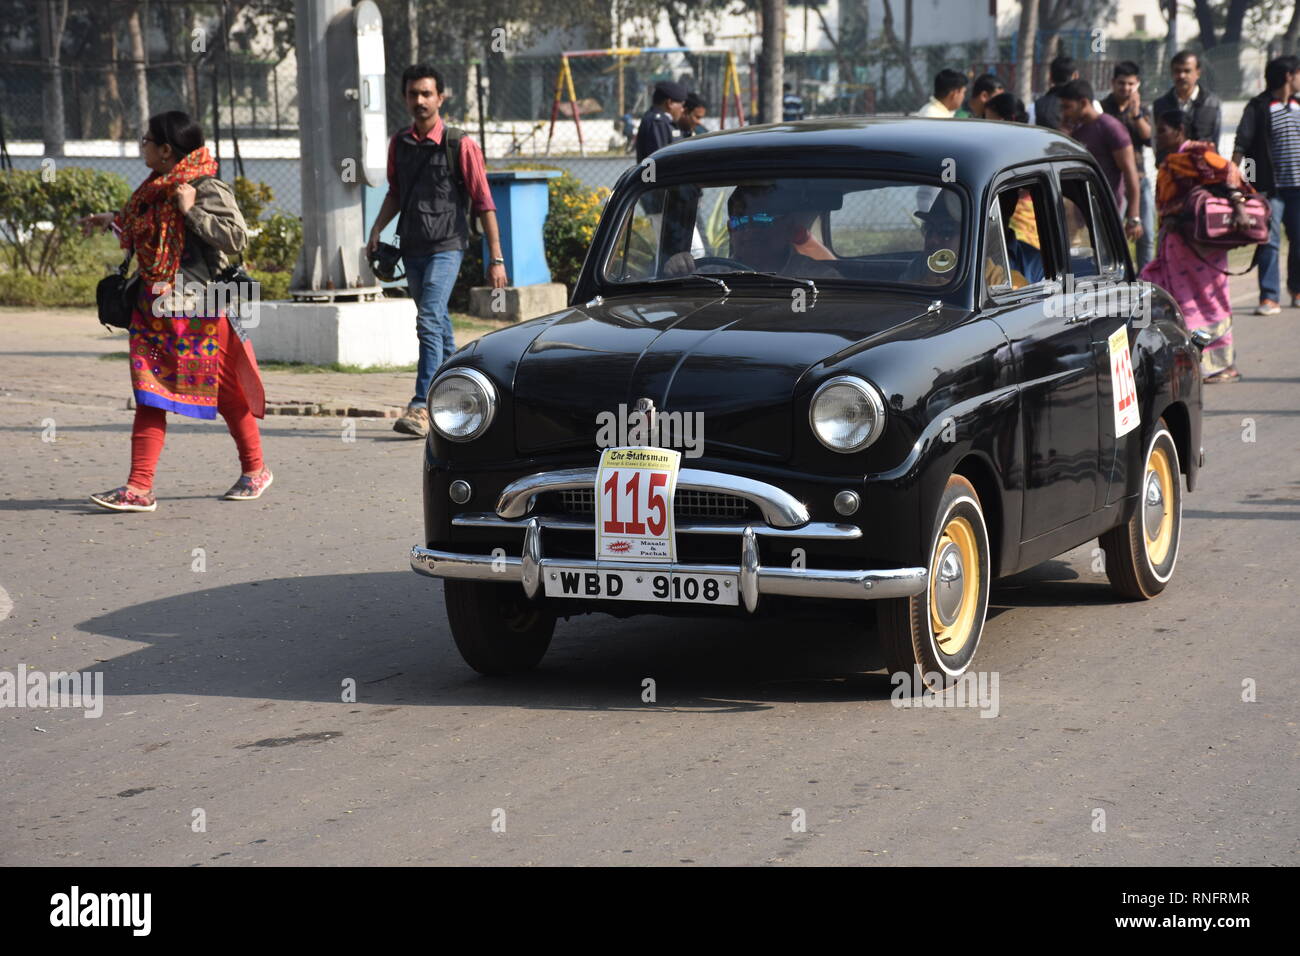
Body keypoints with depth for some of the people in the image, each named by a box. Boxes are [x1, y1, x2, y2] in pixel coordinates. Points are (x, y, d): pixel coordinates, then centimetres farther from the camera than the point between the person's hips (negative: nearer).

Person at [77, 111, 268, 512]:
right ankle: (139, 487, -5)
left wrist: (191, 210, -21)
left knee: (227, 394, 8)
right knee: (150, 396, -1)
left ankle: (255, 470, 27)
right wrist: (113, 220, 27)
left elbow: (237, 237, -22)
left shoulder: (208, 190, -13)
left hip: (201, 312, -7)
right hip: (156, 310, 7)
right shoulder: (157, 188, 12)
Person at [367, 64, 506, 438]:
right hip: (412, 248, 6)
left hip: (446, 246, -6)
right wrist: (377, 230, 8)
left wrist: (496, 257, -7)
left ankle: (421, 407, -23)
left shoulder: (459, 144, -6)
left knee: (429, 321, -19)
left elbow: (483, 203, -4)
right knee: (438, 325, 13)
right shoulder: (399, 144, 9)